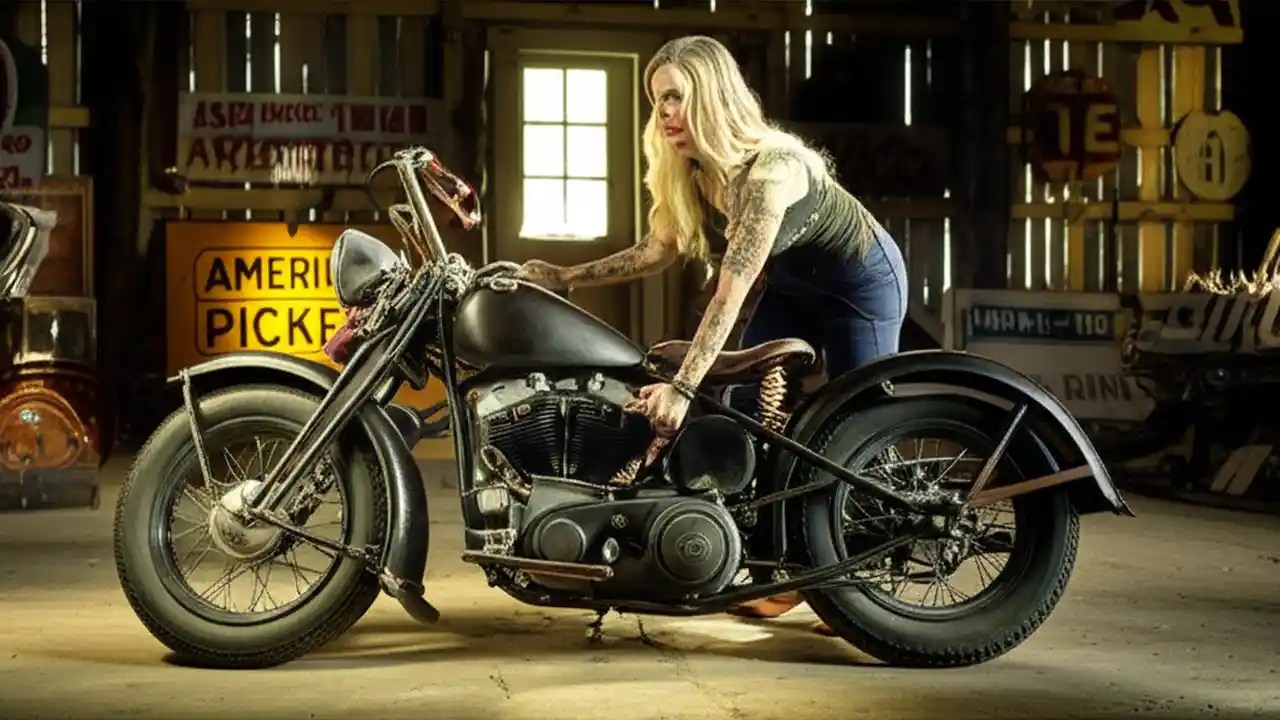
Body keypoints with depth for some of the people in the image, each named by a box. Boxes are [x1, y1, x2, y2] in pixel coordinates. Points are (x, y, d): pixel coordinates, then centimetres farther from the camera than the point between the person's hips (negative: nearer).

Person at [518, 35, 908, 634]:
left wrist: (682, 388, -48)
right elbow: (658, 250, -2)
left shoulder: (769, 168, -36)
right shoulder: (688, 168, -12)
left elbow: (731, 291, -43)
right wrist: (563, 277, -9)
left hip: (862, 282, -8)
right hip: (793, 284, 8)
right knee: (746, 411, -1)